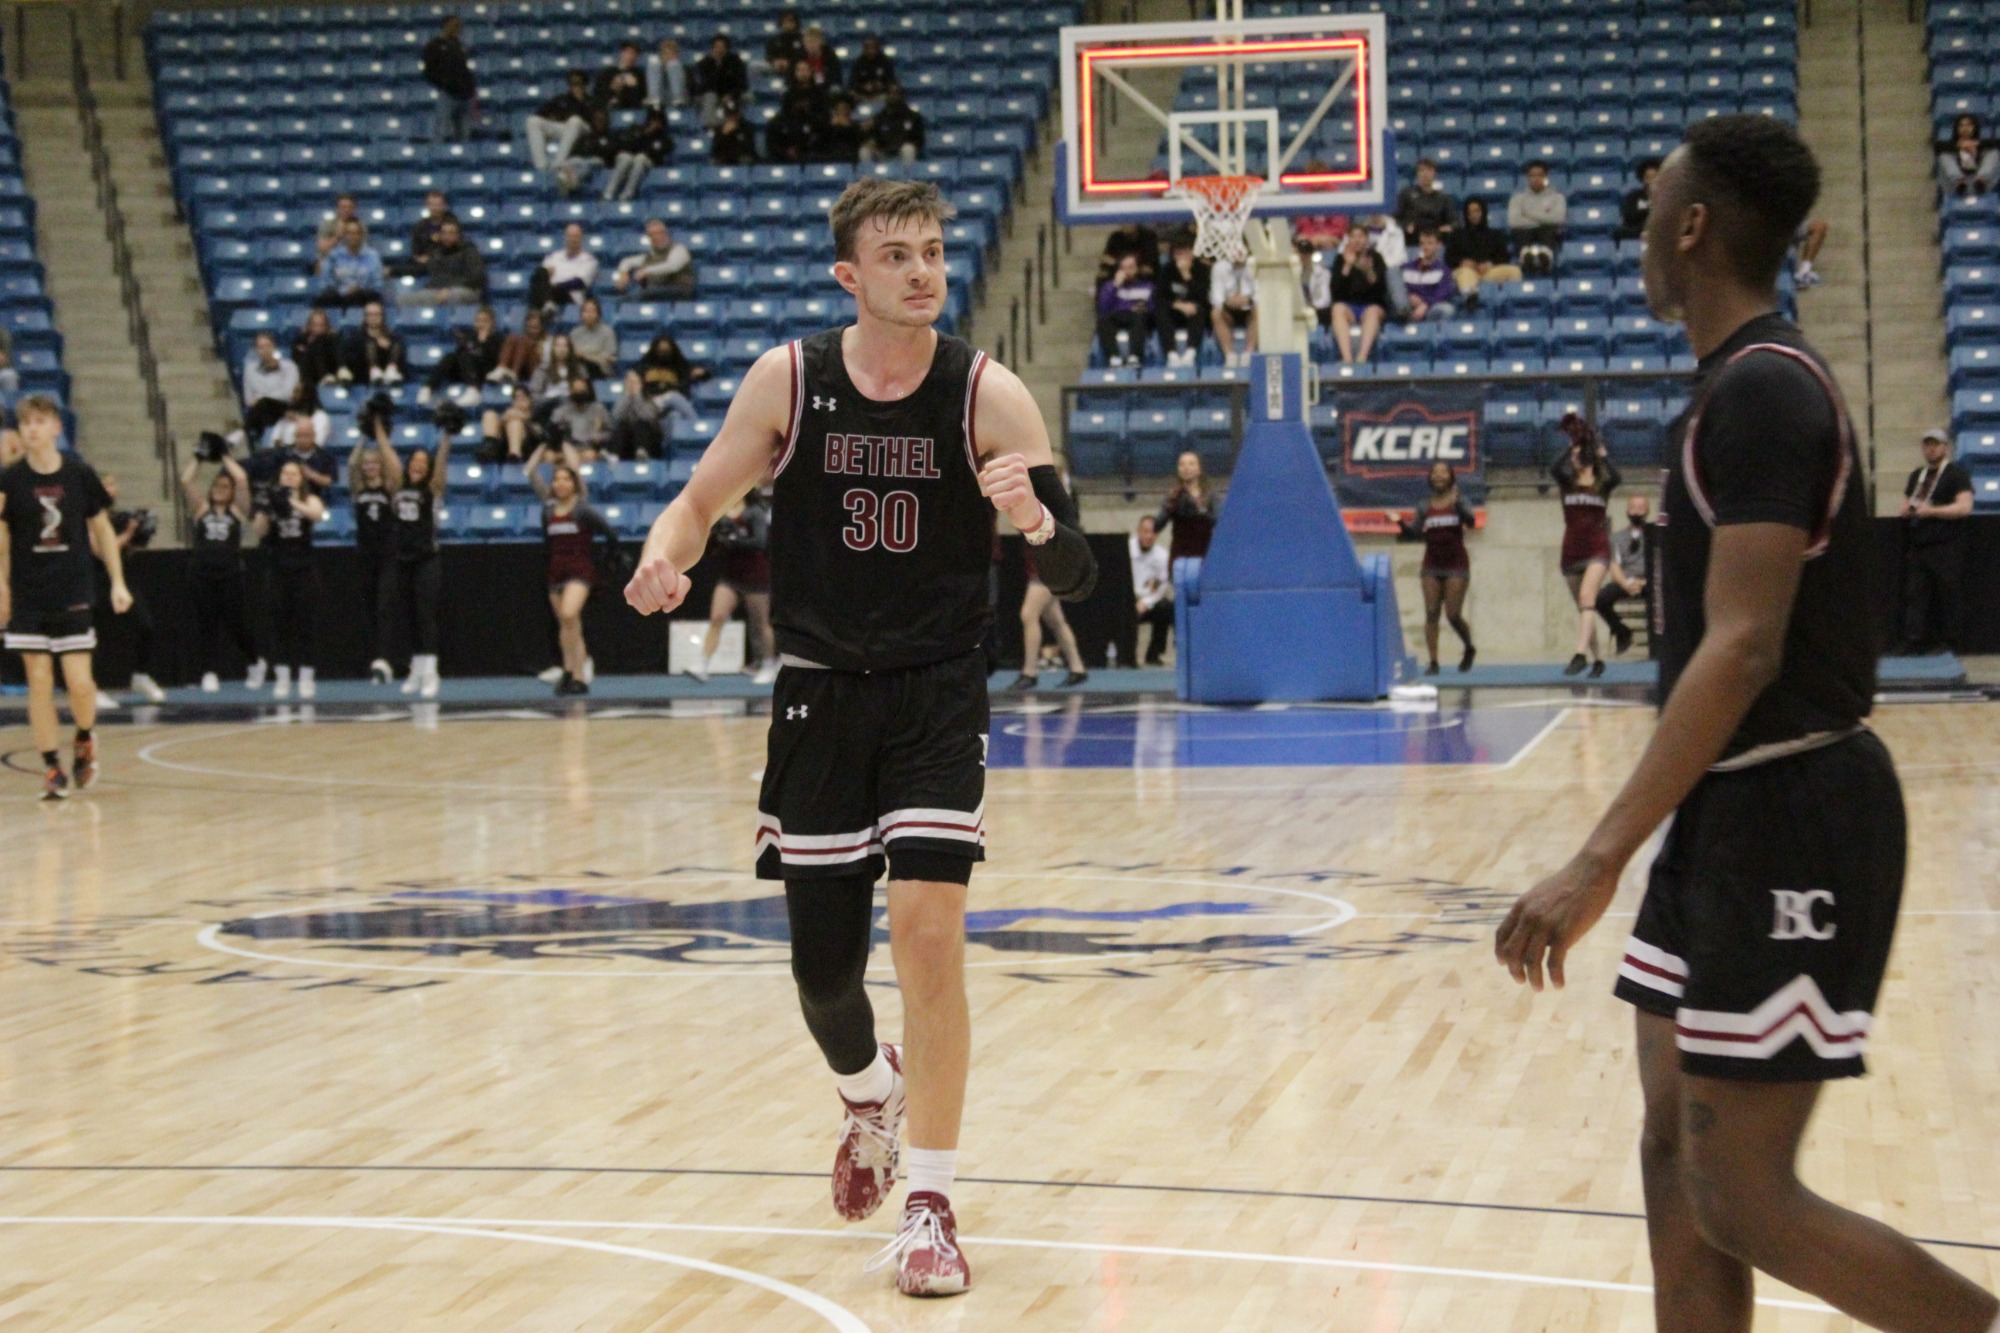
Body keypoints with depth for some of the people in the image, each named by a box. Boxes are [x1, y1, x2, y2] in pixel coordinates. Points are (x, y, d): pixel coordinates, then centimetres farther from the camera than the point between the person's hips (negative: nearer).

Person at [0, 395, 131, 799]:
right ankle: (52, 767, 10)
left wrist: (117, 581, 5)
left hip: (73, 594, 0)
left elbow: (102, 529, 8)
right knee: (39, 681, 0)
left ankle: (85, 740, 24)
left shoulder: (80, 474, -2)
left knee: (79, 682, -6)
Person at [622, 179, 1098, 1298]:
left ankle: (932, 1204, -3)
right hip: (821, 695, 2)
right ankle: (871, 1101, 41)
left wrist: (1034, 518, -34)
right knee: (823, 965, 6)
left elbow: (1077, 576, -12)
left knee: (929, 932, -16)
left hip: (939, 696, -2)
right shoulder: (789, 381, -5)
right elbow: (704, 500, 6)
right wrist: (665, 556, -16)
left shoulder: (988, 395, -10)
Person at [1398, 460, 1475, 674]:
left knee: (1453, 615, -5)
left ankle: (1469, 649, 23)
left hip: (1456, 566, -3)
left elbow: (1470, 521, -19)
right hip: (1431, 566, 3)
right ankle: (1433, 662, -2)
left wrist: (1456, 501, -33)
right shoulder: (1425, 508, 7)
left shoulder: (1459, 502, 0)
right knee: (1431, 614, -4)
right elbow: (1414, 534, 3)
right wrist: (1400, 523, -14)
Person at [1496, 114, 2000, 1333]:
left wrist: (1600, 861, -28)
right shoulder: (1757, 383, 13)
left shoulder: (1760, 391, -18)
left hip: (1786, 822, -10)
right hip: (1742, 814, 10)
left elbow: (1744, 650, -26)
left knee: (1745, 1198, -6)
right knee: (1680, 1160, 12)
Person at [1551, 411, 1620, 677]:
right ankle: (1595, 658, 21)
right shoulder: (1566, 481, 5)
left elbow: (1616, 476, -22)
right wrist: (1572, 445, -13)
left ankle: (1581, 654, -33)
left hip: (1597, 548, -4)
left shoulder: (1603, 482, 1)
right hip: (1572, 549, 4)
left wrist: (1601, 449, -12)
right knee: (1583, 607, 11)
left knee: (1587, 599, -22)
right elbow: (1555, 469, -17)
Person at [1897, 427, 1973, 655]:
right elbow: (1906, 505, 29)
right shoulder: (1916, 476, 22)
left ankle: (1947, 642, 3)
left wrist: (1931, 511, -16)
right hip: (1918, 546, 6)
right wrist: (1904, 510, 3)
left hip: (1946, 548, -6)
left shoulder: (1957, 474, 0)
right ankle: (1912, 643, -2)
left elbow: (1964, 507, -12)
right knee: (1914, 594, 0)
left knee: (1948, 596, -3)